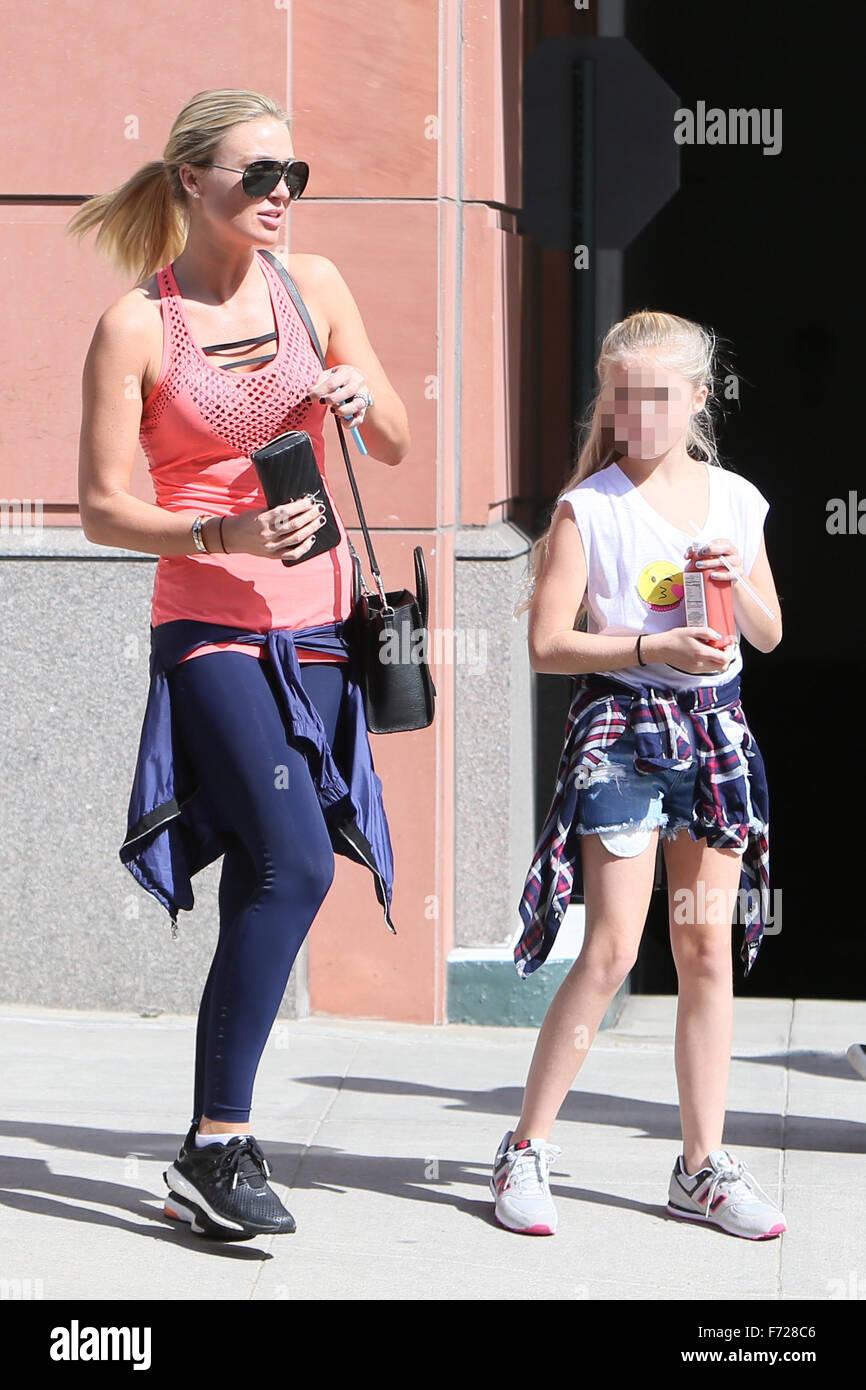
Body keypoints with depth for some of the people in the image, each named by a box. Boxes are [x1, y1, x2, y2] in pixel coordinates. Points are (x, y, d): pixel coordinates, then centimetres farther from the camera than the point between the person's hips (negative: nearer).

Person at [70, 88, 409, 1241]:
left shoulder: (311, 284, 7)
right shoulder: (136, 325, -6)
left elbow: (396, 447, 15)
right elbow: (103, 508, -5)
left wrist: (362, 398, -8)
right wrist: (226, 533, -20)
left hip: (315, 624, 5)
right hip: (211, 628, -5)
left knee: (265, 891, 6)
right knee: (293, 864, -21)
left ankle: (209, 1167, 15)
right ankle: (217, 1145, -13)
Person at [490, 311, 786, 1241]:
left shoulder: (736, 501, 8)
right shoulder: (588, 506, -4)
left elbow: (770, 636, 14)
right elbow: (548, 644, -9)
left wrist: (739, 582, -6)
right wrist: (655, 647, -20)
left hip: (714, 724, 5)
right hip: (620, 721, -4)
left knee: (708, 951, 6)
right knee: (612, 949, -9)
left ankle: (703, 1166, 13)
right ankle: (526, 1149, 2)